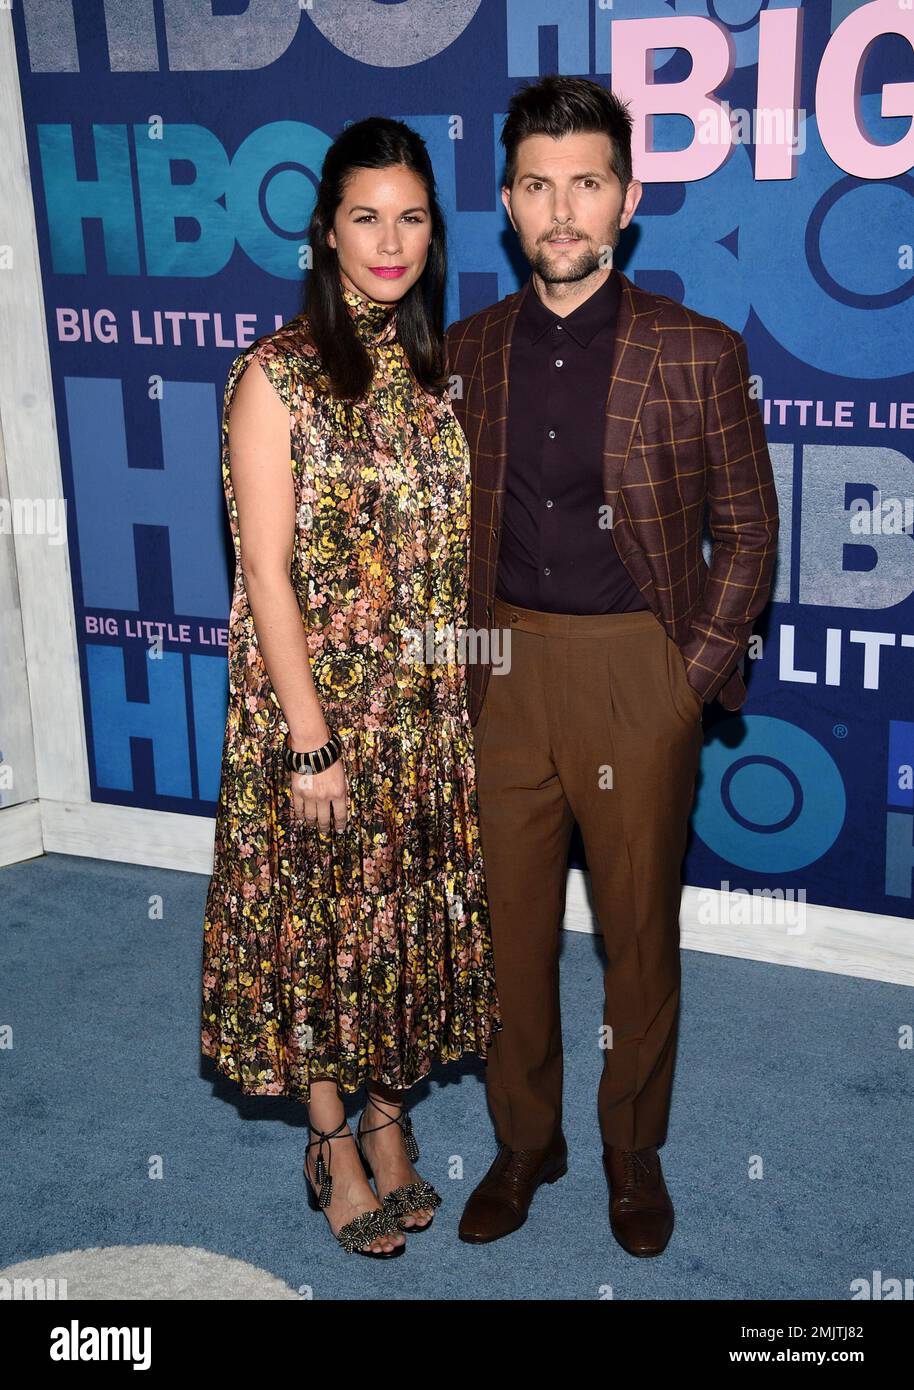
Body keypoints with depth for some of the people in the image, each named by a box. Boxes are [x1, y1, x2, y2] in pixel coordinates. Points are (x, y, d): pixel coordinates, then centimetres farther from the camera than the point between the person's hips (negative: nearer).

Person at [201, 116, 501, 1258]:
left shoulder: (444, 365, 5)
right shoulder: (277, 375, -11)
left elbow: (461, 540, 10)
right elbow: (267, 574, -14)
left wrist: (476, 687, 6)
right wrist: (311, 739, -16)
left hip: (432, 704, 5)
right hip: (317, 699, -5)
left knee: (414, 906, 15)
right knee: (321, 911, 8)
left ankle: (390, 1115, 35)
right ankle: (333, 1144, 28)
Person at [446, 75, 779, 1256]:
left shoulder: (697, 353, -6)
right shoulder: (468, 351, 4)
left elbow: (748, 528, -1)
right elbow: (451, 521, 11)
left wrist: (698, 671, -7)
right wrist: (461, 655, 4)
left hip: (639, 676, -2)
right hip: (505, 672, 3)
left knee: (639, 931, 11)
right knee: (511, 926, 13)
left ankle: (633, 1149, 33)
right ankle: (524, 1141, 34)